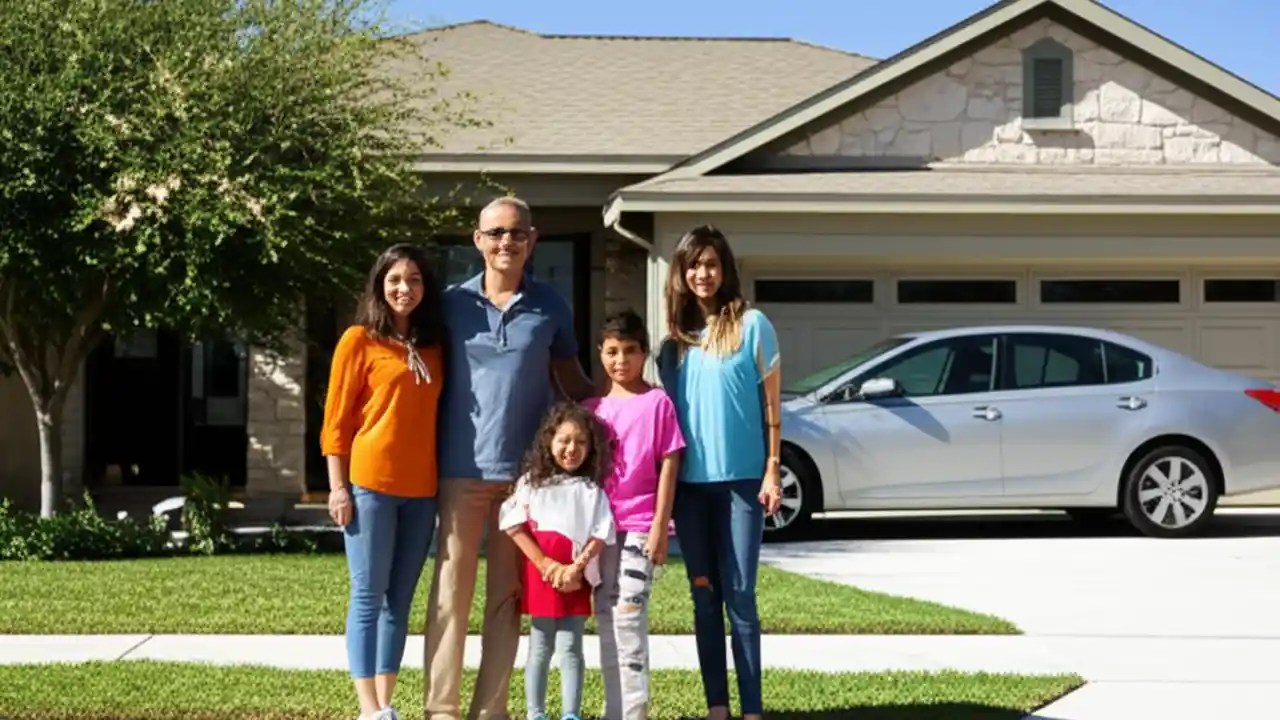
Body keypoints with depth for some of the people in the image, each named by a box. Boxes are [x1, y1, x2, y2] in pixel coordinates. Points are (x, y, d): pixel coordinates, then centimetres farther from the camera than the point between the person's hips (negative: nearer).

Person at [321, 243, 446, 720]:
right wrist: (338, 487, -7)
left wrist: (445, 483, 8)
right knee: (368, 597, -2)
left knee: (400, 600, 7)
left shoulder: (433, 347, 13)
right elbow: (336, 420, -2)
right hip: (370, 483, -5)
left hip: (421, 489, 5)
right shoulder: (359, 340, 0)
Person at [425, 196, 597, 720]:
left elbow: (571, 380, 16)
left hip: (526, 470, 1)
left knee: (507, 596, 7)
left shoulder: (550, 307, 6)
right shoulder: (454, 303, 3)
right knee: (451, 592, -2)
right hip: (462, 468, -1)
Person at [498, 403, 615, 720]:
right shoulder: (531, 482, 5)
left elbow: (601, 534, -1)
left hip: (576, 579, 0)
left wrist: (576, 567, -13)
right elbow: (514, 526, -4)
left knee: (570, 647, 2)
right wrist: (545, 564, -13)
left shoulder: (592, 489, 7)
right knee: (540, 647, 4)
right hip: (539, 575, 0)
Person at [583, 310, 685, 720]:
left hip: (639, 525, -5)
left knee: (628, 613, -11)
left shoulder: (657, 402, -3)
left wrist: (660, 526, -10)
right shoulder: (592, 408, 10)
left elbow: (669, 466, -5)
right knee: (606, 617, 8)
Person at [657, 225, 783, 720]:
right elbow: (665, 411, 13)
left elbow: (770, 404, 0)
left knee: (739, 595, -3)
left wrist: (772, 471, -5)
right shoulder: (674, 339, 10)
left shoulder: (752, 326, -1)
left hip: (741, 478, -4)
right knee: (704, 597, 6)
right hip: (689, 483, 4)